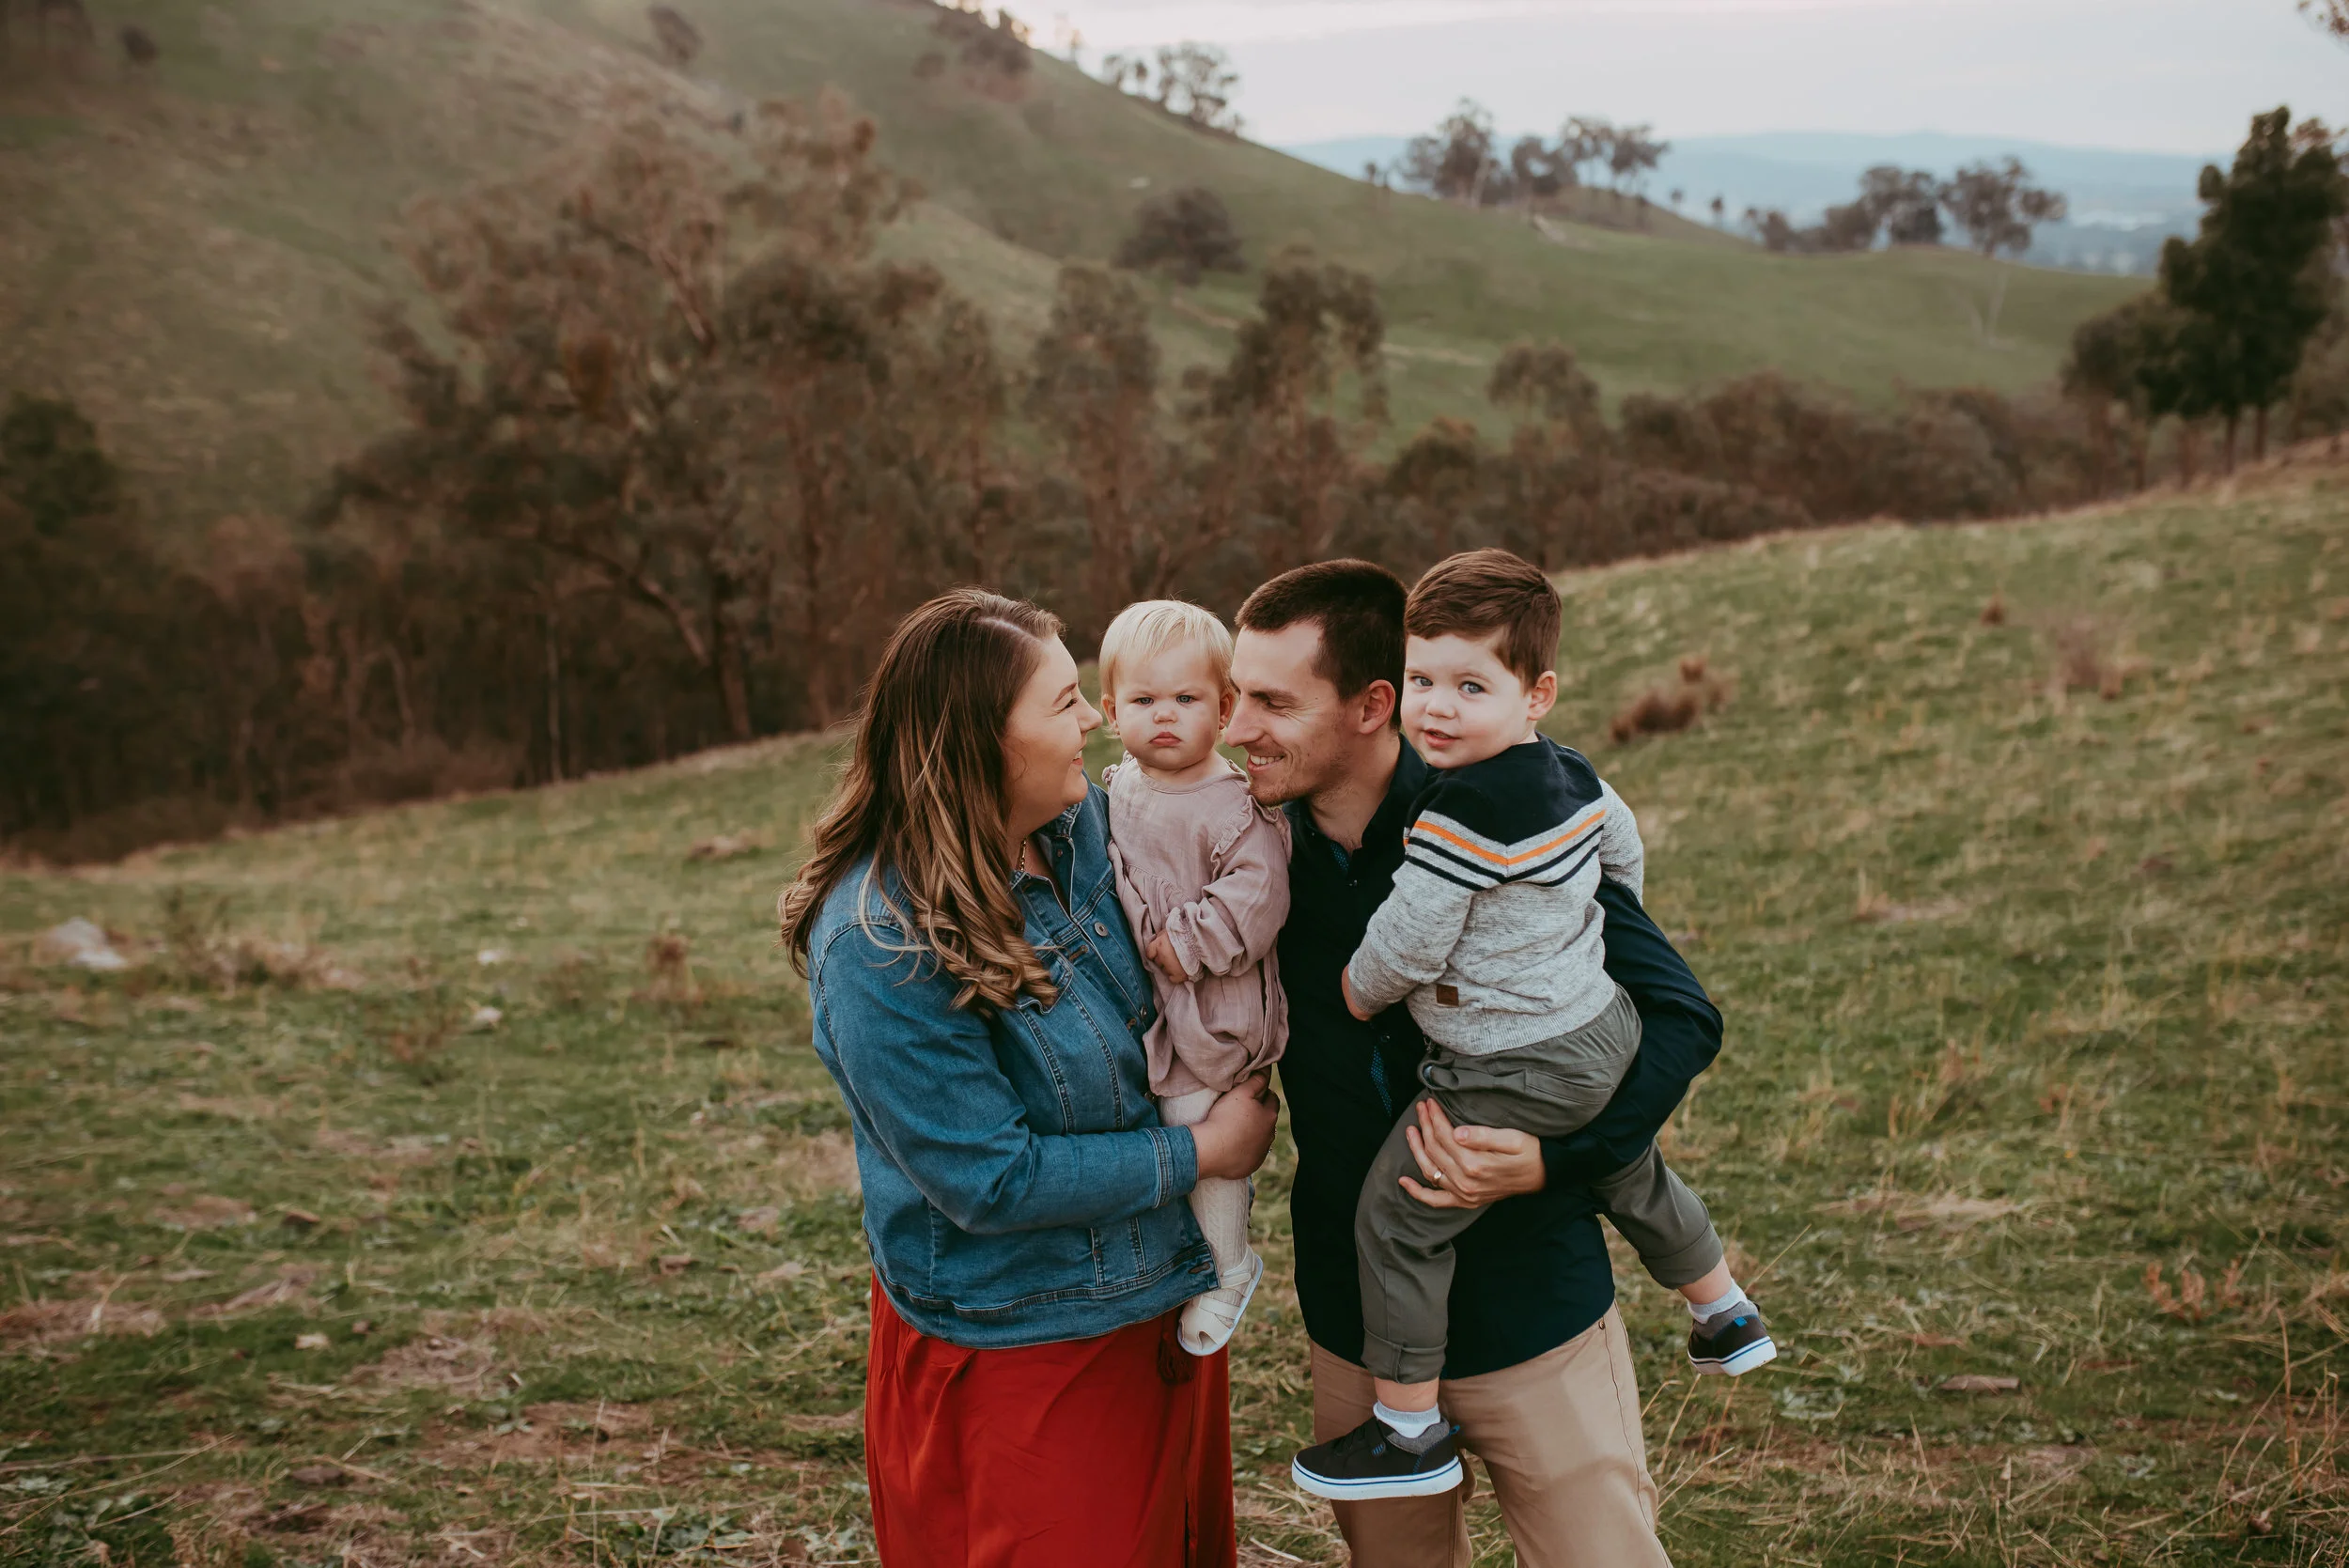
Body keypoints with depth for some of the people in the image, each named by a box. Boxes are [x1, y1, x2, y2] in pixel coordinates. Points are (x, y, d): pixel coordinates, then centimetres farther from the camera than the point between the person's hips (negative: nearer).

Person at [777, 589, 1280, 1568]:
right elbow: (991, 1181, -23)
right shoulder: (879, 948, -26)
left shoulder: (1089, 822, -5)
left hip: (1170, 1299, 7)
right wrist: (1198, 1154, -16)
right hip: (1016, 1351, -7)